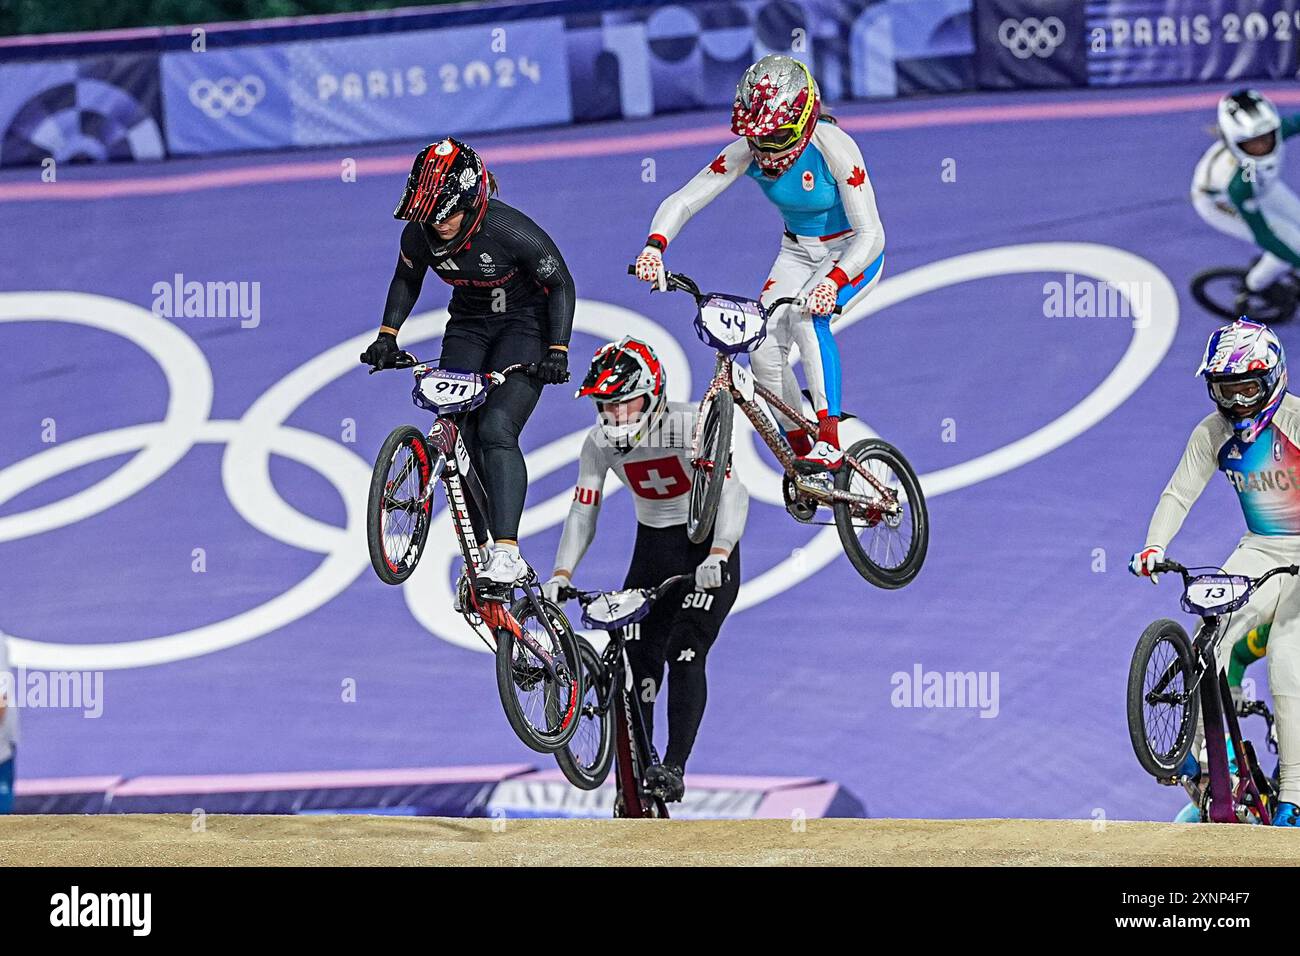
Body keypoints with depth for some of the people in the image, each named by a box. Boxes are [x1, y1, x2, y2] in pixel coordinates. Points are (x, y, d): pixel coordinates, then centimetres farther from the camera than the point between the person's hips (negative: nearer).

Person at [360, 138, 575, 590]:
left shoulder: (512, 231, -28)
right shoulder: (420, 234, -15)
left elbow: (560, 283, -15)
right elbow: (406, 280, 7)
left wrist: (557, 350, -22)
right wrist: (387, 336, -3)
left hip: (524, 326, -5)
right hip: (467, 327, 5)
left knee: (496, 428, -24)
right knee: (456, 435, -7)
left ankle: (507, 550, -30)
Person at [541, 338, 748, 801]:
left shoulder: (691, 425, -23)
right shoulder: (600, 443, -9)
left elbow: (732, 493, -30)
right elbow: (583, 512, -7)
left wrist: (717, 555, -44)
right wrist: (561, 575, -21)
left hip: (708, 549, -5)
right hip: (652, 547, 5)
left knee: (684, 654, -19)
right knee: (638, 661, -3)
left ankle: (674, 768, -18)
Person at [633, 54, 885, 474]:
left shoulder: (833, 148, -30)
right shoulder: (747, 152, -18)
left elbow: (871, 234, -33)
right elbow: (682, 201, -20)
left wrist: (833, 281, -51)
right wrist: (654, 246, -40)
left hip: (853, 254, -5)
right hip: (799, 252, 5)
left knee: (806, 316, -33)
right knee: (763, 347, -17)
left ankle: (830, 443, -29)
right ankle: (802, 452, 2)